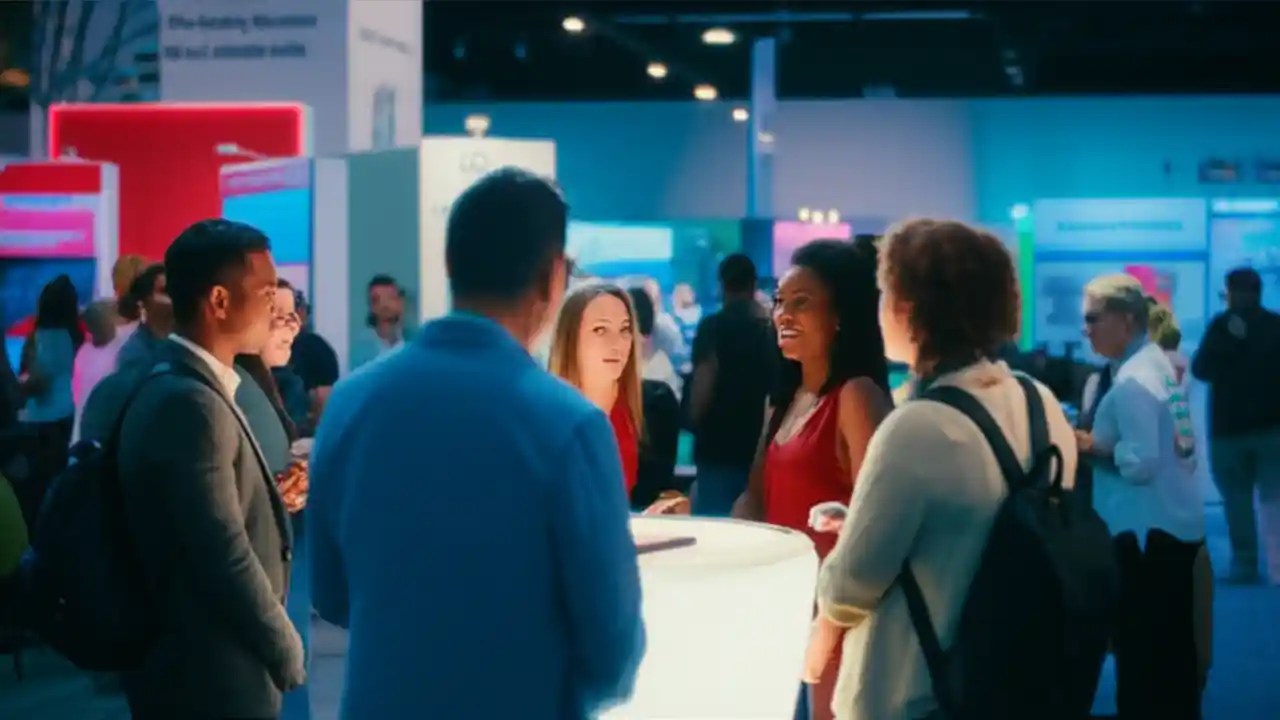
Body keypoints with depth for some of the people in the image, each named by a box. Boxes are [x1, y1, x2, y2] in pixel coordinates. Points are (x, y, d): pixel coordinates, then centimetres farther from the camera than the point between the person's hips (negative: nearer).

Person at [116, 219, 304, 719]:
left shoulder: (189, 389, 11)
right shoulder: (190, 403, -21)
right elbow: (224, 555, -22)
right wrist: (287, 653, -11)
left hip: (202, 669, 9)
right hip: (210, 679, -9)